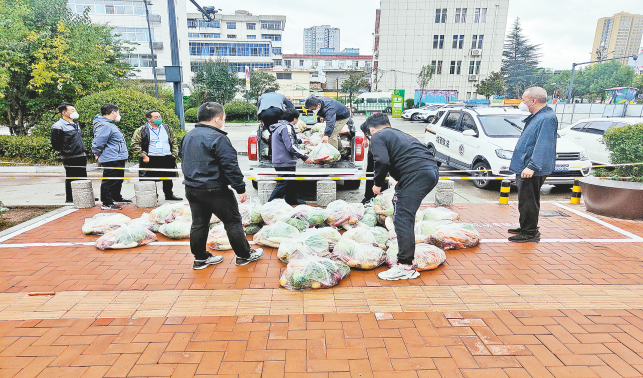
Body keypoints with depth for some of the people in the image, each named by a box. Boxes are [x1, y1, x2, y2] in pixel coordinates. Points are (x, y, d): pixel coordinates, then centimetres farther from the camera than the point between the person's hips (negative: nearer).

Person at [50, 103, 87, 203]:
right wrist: (64, 152, -5)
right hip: (70, 158, -8)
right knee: (70, 179, 1)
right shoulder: (59, 126, -11)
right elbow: (55, 144, -12)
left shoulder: (76, 124, 16)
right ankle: (69, 199, 12)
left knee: (83, 177, 14)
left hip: (81, 156, 8)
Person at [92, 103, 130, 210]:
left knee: (118, 180, 22)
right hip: (111, 160, -11)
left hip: (118, 159, 11)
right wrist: (97, 154, -8)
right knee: (109, 181, -5)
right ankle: (107, 204, 2)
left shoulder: (110, 124, 17)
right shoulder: (104, 125, -19)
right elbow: (98, 143, -22)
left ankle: (117, 197, 38)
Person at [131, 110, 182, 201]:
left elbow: (174, 142, 18)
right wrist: (143, 156, -11)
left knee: (168, 178, 13)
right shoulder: (141, 130, 0)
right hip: (151, 160, -4)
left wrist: (174, 154, 7)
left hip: (167, 159, 4)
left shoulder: (167, 128, 13)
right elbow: (135, 145, -3)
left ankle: (169, 195, 27)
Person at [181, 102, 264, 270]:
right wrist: (241, 188, -14)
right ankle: (244, 255, 17)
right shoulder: (218, 138, -17)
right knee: (233, 222, 5)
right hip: (214, 191, -8)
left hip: (191, 189, 8)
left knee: (198, 224, 15)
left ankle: (200, 258, 26)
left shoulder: (188, 136, 11)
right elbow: (230, 166, -20)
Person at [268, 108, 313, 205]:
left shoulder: (280, 126, 16)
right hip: (285, 163, -11)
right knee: (283, 184, -7)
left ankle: (292, 200, 36)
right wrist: (304, 157, -19)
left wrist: (301, 141, 43)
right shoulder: (286, 127, -17)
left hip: (281, 161, 11)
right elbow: (291, 147, -23)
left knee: (291, 182, 22)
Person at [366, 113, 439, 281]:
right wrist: (400, 182, 44)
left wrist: (378, 183, 4)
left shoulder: (378, 136, 7)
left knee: (402, 218, -9)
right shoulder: (401, 134, 33)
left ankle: (405, 266, -11)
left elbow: (382, 161, -10)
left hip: (416, 173, -9)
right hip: (432, 170, 9)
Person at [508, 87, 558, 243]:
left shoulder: (547, 119, -17)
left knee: (528, 201, -5)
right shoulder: (537, 116, 17)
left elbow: (543, 146, -25)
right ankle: (527, 228, 30)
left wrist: (532, 166, -31)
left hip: (532, 171, -11)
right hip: (525, 168, 11)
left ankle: (529, 233, 3)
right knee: (528, 200, 18)